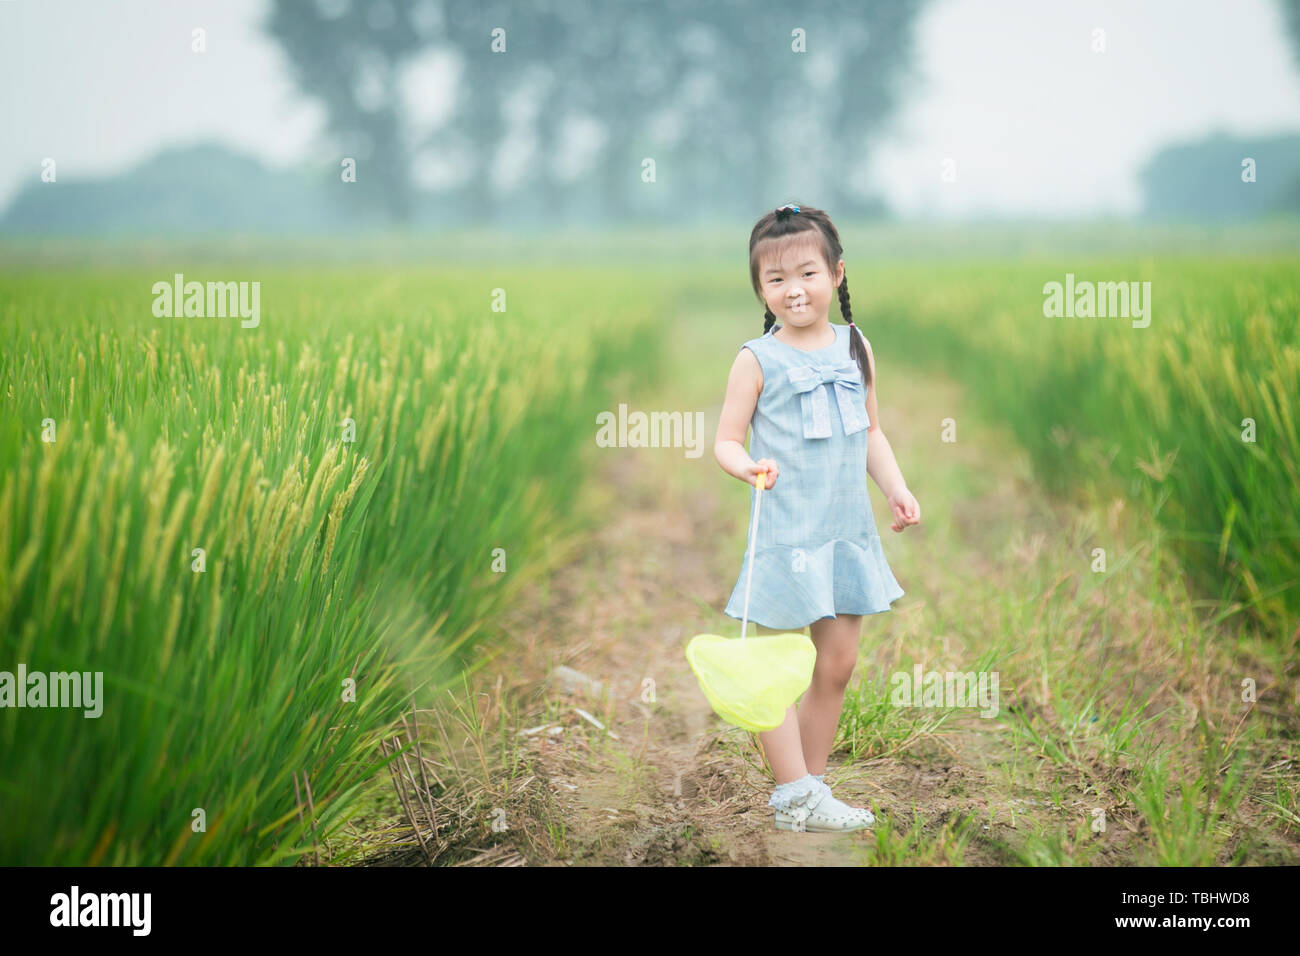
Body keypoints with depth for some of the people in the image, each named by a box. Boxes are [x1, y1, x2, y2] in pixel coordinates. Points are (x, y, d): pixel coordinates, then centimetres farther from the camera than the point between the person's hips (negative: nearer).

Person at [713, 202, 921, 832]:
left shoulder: (855, 347, 8)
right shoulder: (758, 360, -6)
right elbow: (726, 441, -4)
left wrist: (897, 490, 5)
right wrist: (749, 467, -24)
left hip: (848, 527, 5)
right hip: (786, 531, -5)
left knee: (838, 666, 10)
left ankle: (811, 783, 23)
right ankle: (794, 795, 7)